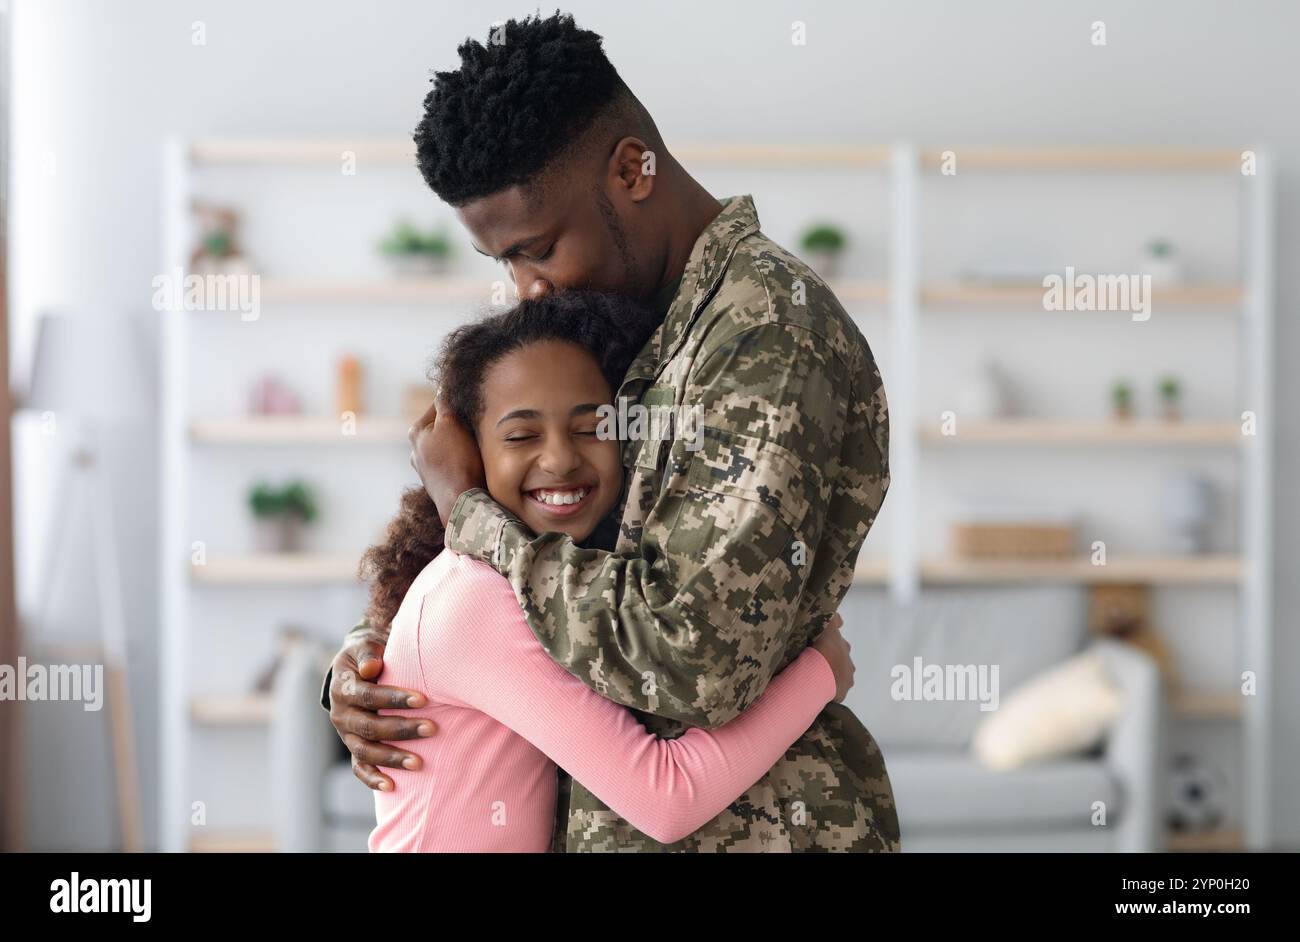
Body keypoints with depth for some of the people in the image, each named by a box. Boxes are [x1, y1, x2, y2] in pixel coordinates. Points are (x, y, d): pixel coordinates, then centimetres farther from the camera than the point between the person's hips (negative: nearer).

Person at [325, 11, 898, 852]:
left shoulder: (772, 329, -18)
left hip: (750, 827, -8)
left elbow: (701, 663, -27)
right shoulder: (637, 345, 10)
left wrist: (467, 507, -15)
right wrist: (369, 655, -2)